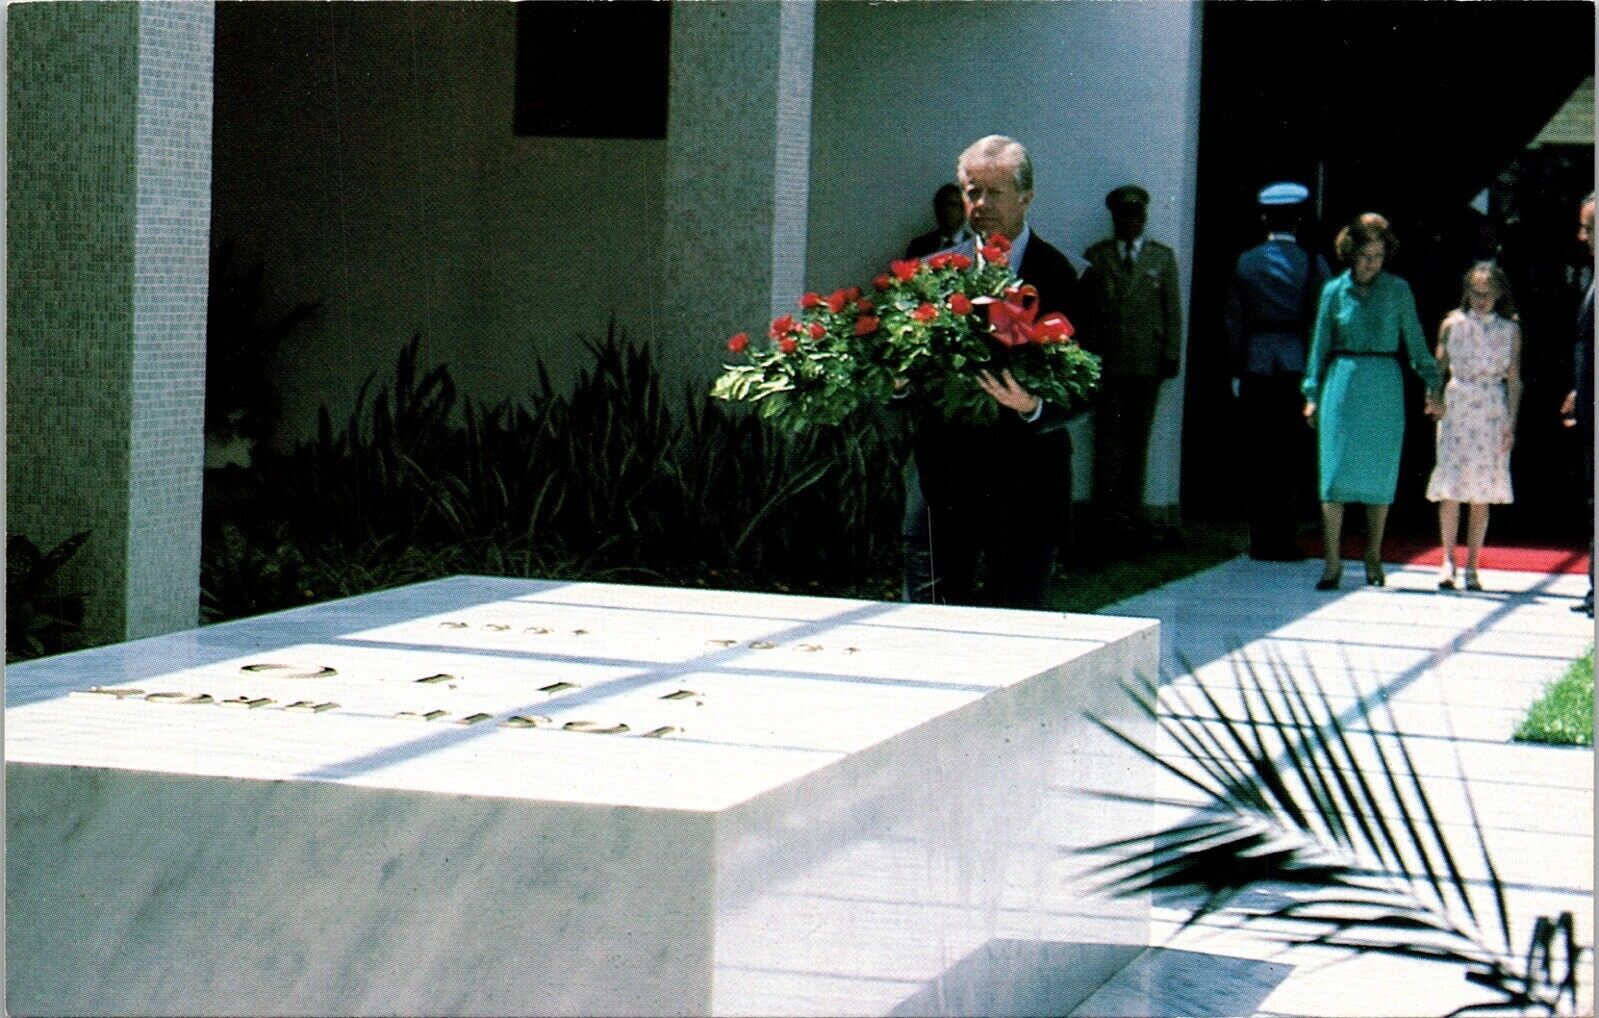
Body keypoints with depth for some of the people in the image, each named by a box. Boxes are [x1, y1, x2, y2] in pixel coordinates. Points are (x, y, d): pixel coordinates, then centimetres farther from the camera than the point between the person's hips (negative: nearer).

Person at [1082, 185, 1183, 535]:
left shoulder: (1163, 257, 11)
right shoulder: (1096, 257, 9)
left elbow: (1173, 309, 8)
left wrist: (1171, 354, 0)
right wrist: (1086, 354, -1)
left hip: (1147, 360, 1)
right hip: (1107, 359, -1)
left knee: (1138, 437, 5)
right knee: (1108, 436, -2)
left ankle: (1131, 506, 10)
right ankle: (1108, 506, 3)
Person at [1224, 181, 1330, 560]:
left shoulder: (1244, 263, 3)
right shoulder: (1313, 264, -3)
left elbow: (1233, 321, 4)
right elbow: (1322, 322, -4)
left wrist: (1237, 372, 9)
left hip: (1255, 370, 2)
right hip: (1298, 368, -2)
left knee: (1257, 461, 7)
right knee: (1293, 459, 3)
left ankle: (1260, 540, 8)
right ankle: (1283, 539, 1)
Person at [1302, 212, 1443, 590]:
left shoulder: (1397, 290, 3)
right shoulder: (1334, 291, 5)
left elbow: (1414, 339, 8)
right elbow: (1320, 345, 11)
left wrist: (1431, 385, 2)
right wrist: (1312, 393, 9)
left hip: (1384, 385, 0)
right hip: (1342, 384, 0)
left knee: (1380, 472, 5)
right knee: (1336, 470, -5)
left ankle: (1373, 558, 19)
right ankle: (1332, 562, -6)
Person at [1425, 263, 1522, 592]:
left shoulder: (1510, 330, 6)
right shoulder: (1453, 324, 5)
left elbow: (1514, 380, 7)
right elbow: (1437, 368, 9)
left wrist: (1511, 424, 1)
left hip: (1492, 414, 1)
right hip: (1454, 408, -1)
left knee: (1482, 492, 2)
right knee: (1451, 488, -8)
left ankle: (1472, 566, 7)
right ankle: (1447, 561, -1)